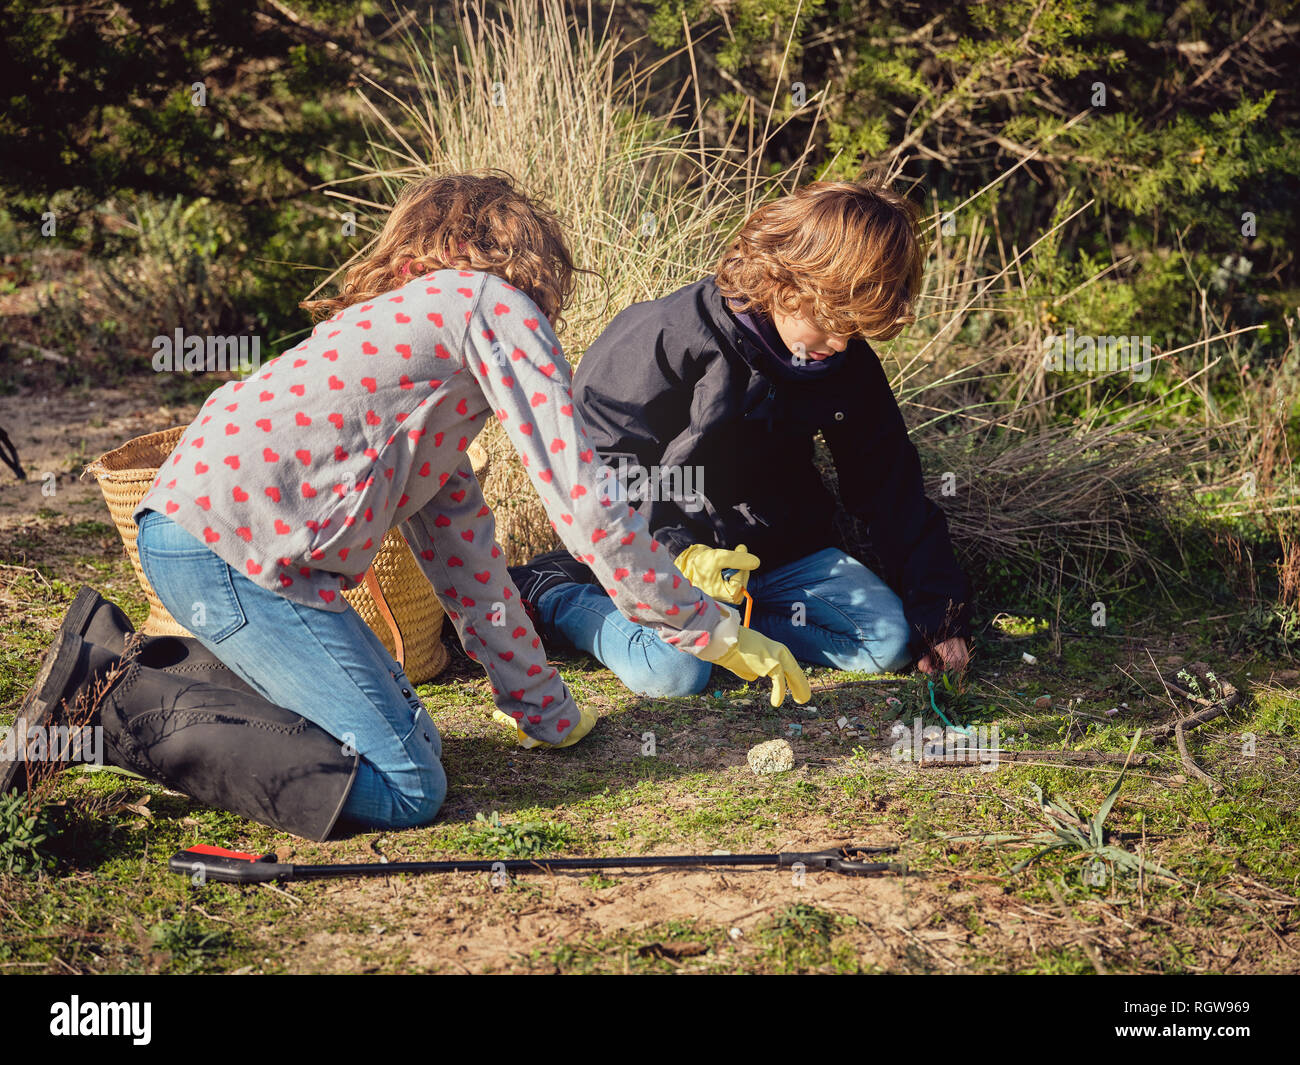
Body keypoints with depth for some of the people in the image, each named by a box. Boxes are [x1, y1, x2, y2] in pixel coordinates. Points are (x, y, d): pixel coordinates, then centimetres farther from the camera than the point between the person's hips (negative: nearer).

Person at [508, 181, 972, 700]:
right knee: (672, 671, -31)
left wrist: (939, 608, 1)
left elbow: (889, 487, 5)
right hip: (670, 547, -5)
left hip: (779, 551, 6)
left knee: (890, 642, -13)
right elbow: (597, 457, -15)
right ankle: (549, 591, -4)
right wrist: (675, 551, -26)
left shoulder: (849, 363, -3)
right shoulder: (670, 336, -20)